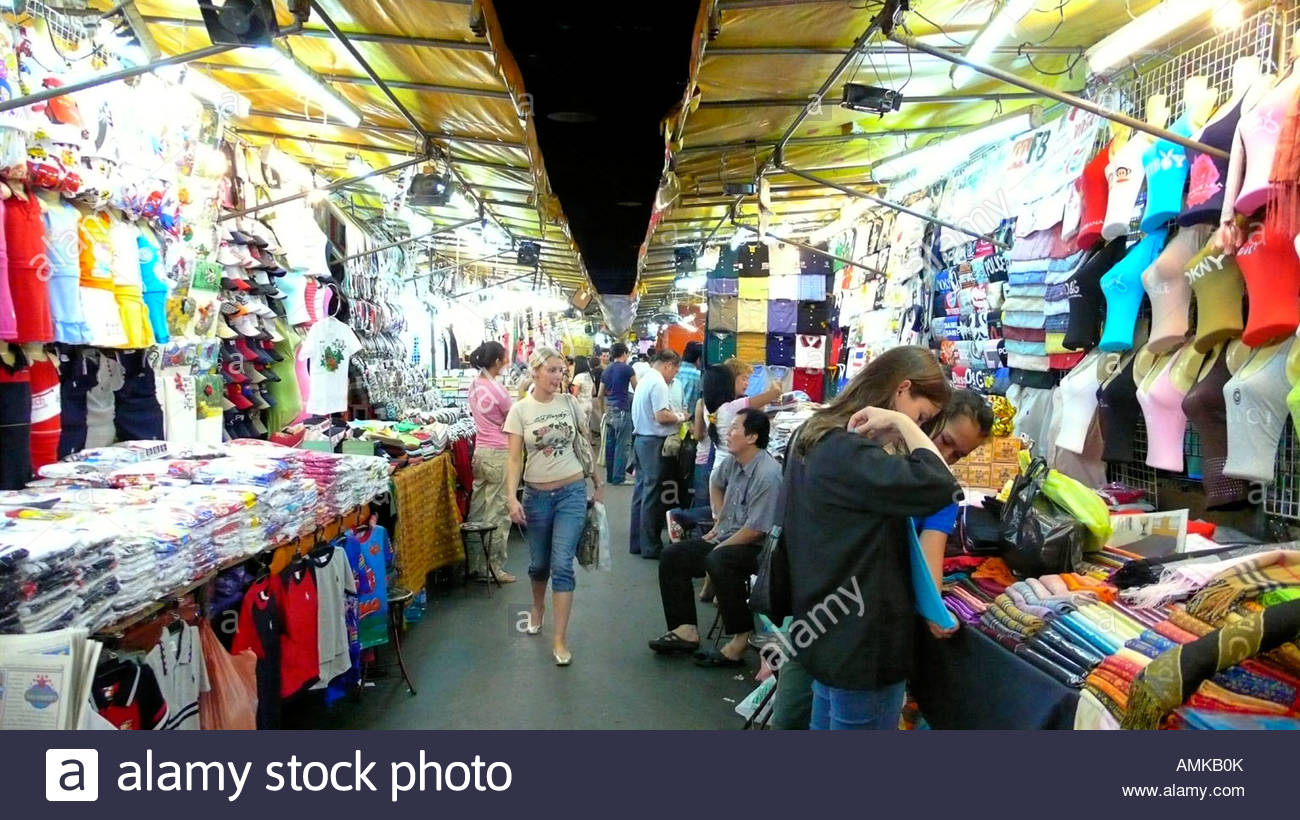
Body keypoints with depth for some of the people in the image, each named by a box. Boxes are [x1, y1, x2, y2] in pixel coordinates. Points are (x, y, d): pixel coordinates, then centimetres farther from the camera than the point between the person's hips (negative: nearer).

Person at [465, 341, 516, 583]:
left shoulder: (474, 384, 7)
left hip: (480, 451, 8)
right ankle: (494, 568, 6)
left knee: (478, 509, 12)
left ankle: (475, 565, 19)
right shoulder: (497, 389, -16)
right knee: (498, 511, 0)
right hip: (499, 454, -8)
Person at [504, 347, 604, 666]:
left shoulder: (569, 403, -1)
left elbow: (583, 445, 11)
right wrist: (511, 498, -19)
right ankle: (537, 607, 47)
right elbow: (514, 458, -9)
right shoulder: (520, 410, -6)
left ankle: (559, 639, 1)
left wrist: (597, 481, 14)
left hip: (572, 492, 0)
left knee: (562, 564, -6)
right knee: (539, 562, 15)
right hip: (537, 494, 0)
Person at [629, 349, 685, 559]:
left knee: (641, 490, 14)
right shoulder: (658, 383, -16)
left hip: (640, 438, 10)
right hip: (653, 442, -10)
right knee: (651, 495, -3)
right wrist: (679, 417, -6)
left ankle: (637, 541, 21)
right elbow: (661, 416, -23)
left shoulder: (644, 380, 14)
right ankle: (649, 545, 4)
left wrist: (673, 414, 13)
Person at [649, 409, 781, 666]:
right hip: (727, 538, 9)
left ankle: (741, 637, -23)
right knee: (673, 556, 2)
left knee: (717, 561, -37)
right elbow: (716, 483, 27)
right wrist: (720, 522, 19)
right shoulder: (734, 461, 3)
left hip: (758, 547, -9)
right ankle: (686, 629, 0)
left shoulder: (767, 474, -23)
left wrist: (719, 547, -13)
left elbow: (755, 530, -23)